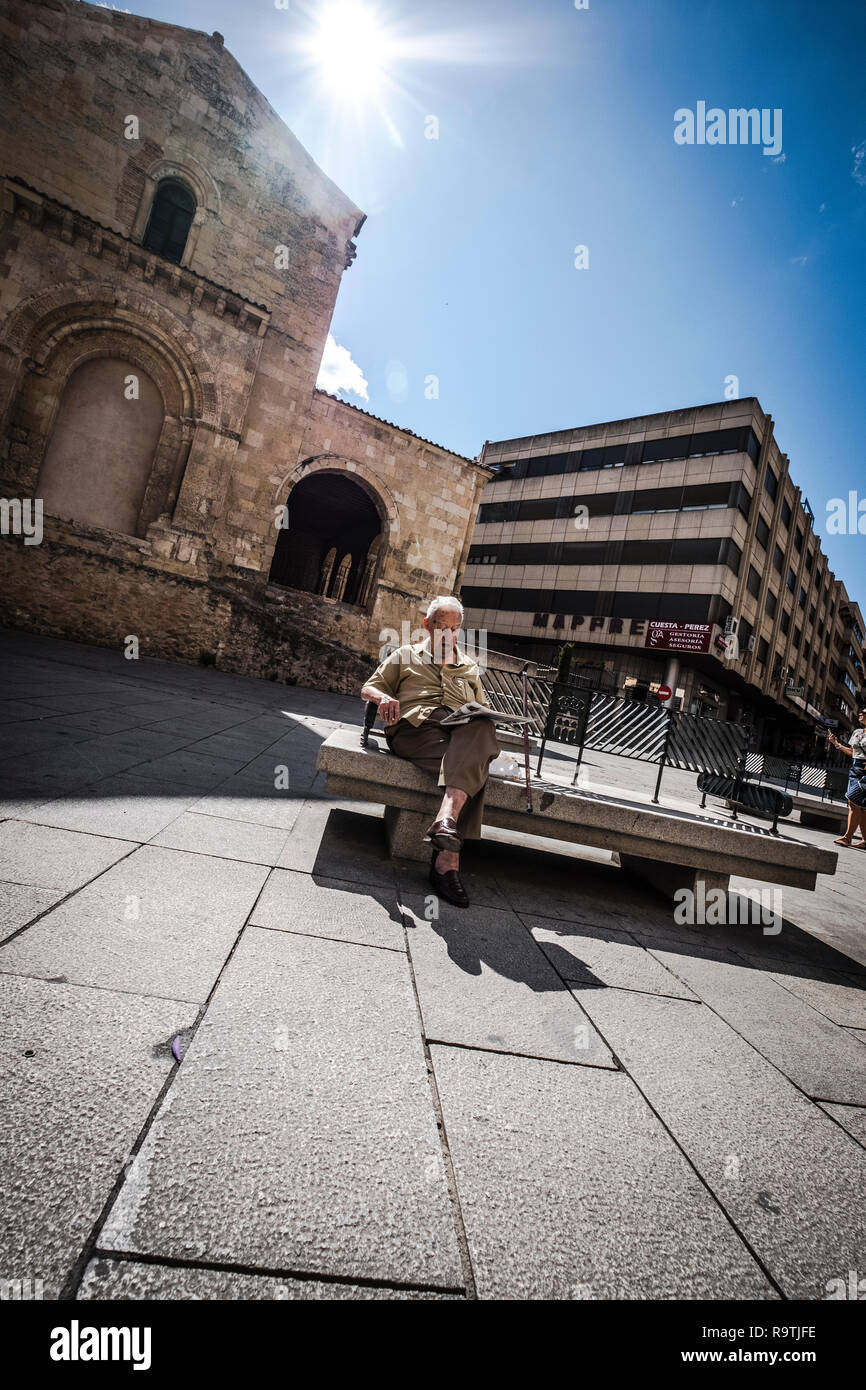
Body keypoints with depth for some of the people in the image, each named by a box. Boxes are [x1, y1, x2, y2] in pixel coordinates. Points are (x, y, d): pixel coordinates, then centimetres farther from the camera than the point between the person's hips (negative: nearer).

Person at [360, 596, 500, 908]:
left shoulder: (470, 667, 35)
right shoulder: (406, 655, 28)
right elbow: (368, 687, 22)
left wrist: (480, 716, 6)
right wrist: (384, 697, -5)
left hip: (463, 731, 3)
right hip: (415, 726, -2)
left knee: (482, 728, -40)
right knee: (472, 767, -37)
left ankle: (446, 819, -55)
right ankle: (448, 860, -48)